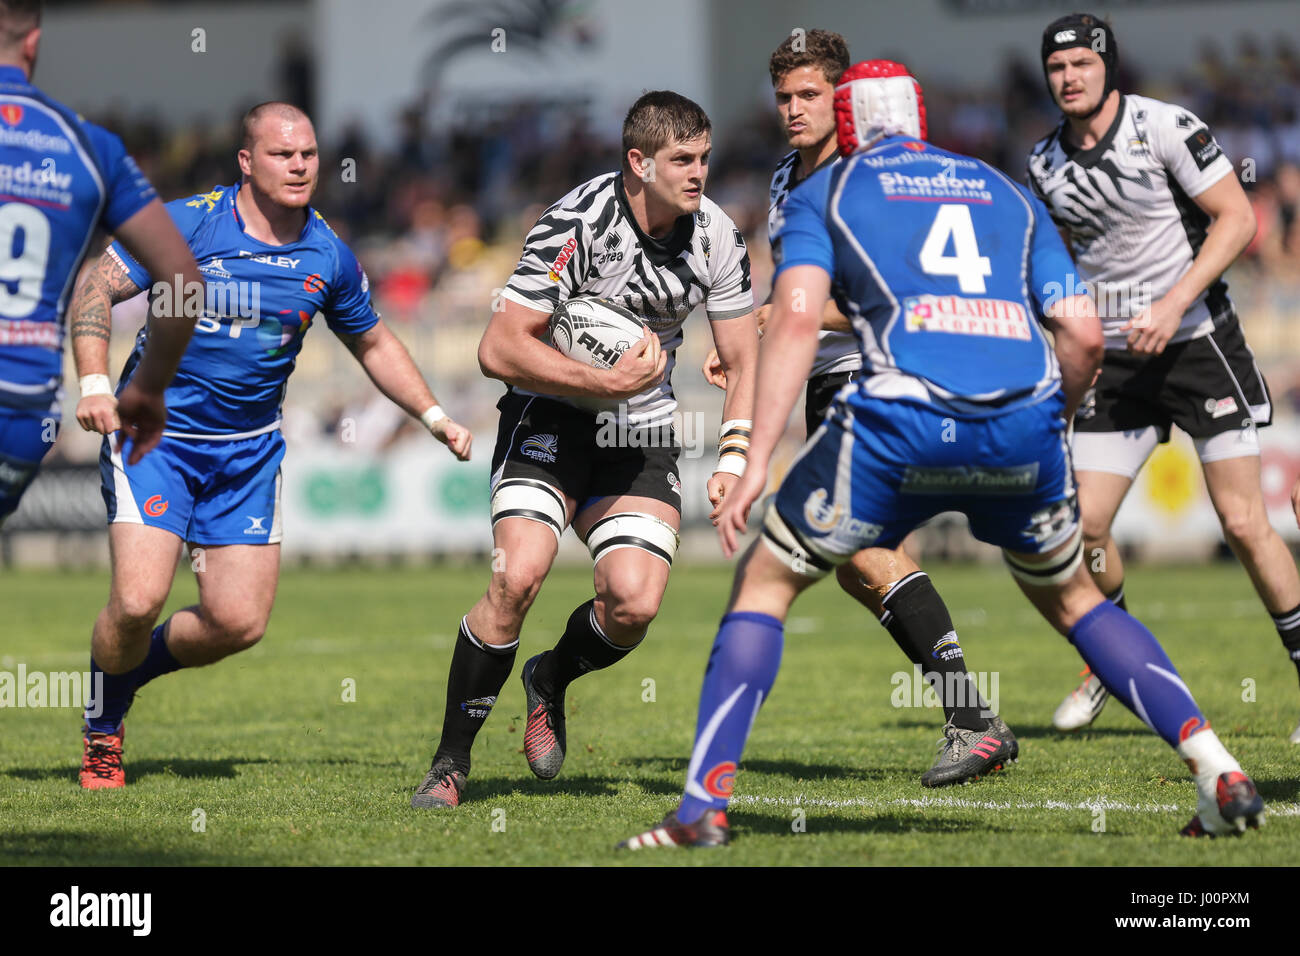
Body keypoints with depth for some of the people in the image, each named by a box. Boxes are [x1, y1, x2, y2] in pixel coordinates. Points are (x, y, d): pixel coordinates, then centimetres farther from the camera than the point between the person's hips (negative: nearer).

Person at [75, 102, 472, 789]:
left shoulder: (328, 256, 1)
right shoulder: (186, 223, -11)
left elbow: (373, 343, 18)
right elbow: (95, 291, -10)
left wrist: (434, 416, 9)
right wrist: (95, 385, -24)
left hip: (250, 449, 4)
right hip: (154, 430, -4)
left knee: (239, 622, -6)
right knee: (139, 599, -18)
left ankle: (135, 663, 26)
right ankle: (102, 731, 10)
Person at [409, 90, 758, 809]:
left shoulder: (716, 238, -5)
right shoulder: (578, 224, -21)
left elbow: (743, 361, 4)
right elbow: (498, 350, -22)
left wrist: (733, 458, -10)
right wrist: (606, 382, -27)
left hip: (642, 432, 4)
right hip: (550, 416, -4)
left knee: (635, 603, -16)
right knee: (518, 575, -24)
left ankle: (551, 680, 19)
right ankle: (450, 762, -10)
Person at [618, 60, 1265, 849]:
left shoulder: (822, 195, 17)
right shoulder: (1008, 196, 26)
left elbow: (797, 318, 0)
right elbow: (1083, 335, 15)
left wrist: (756, 462, -4)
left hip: (903, 423, -3)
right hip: (1024, 424, 3)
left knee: (764, 584, 14)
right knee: (1073, 599, 26)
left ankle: (704, 805, 1)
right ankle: (1219, 773, 12)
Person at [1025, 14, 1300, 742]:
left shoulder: (1167, 128, -12)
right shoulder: (1047, 163, 4)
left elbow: (1236, 219, -12)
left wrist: (1172, 306, -19)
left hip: (1199, 341, -5)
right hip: (1117, 356, 5)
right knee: (1085, 525, -3)